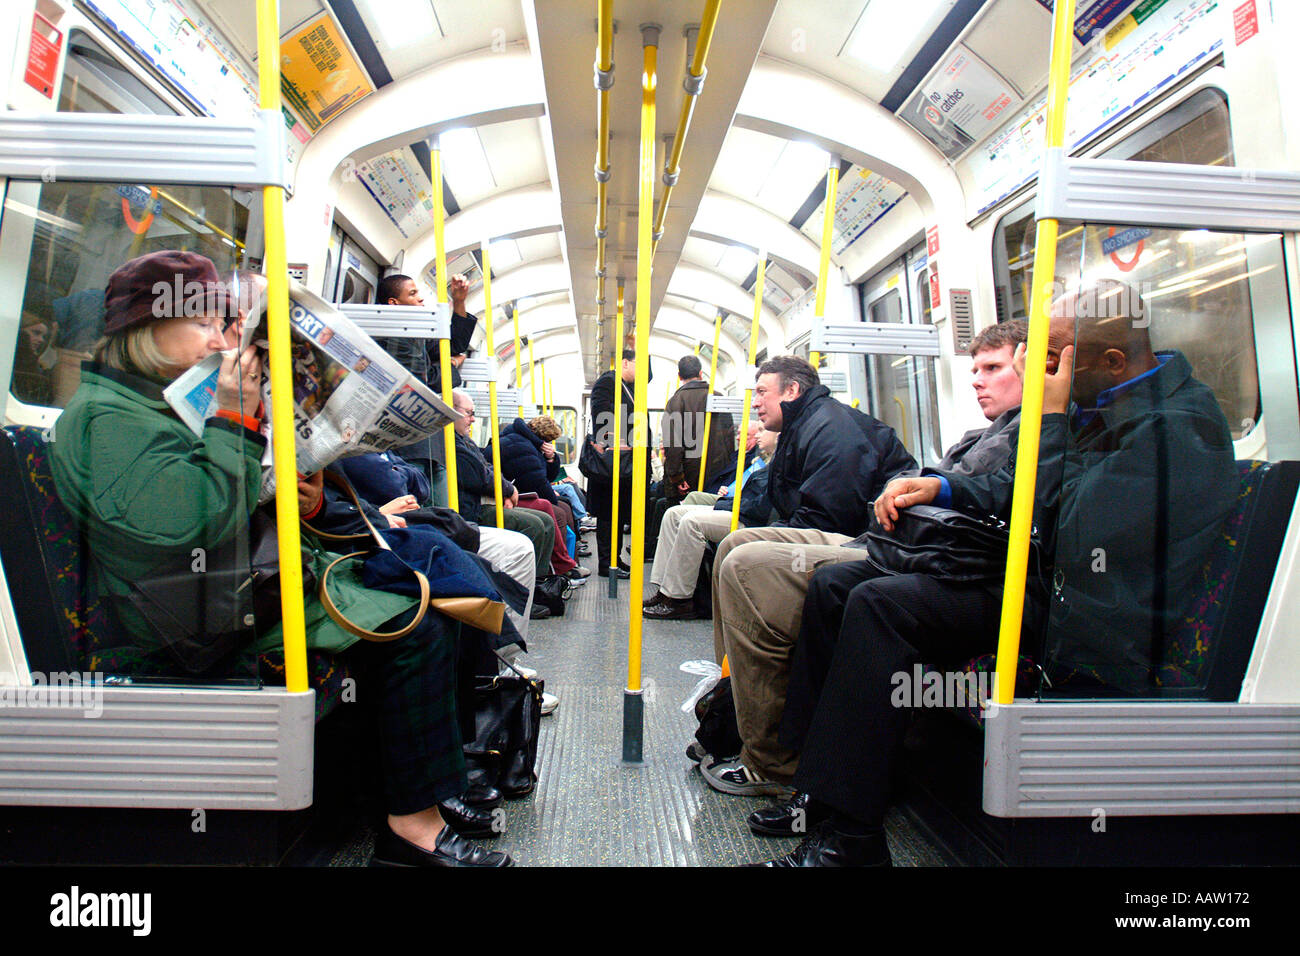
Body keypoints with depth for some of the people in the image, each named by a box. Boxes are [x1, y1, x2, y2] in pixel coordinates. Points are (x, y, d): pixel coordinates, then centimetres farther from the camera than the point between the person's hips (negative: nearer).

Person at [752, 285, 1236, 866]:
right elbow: (1015, 486, 22)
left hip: (1080, 619, -10)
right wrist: (939, 487, 4)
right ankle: (816, 776, 4)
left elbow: (1073, 541, -26)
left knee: (879, 604, -26)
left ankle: (848, 835, -15)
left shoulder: (1177, 426, -18)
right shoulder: (1096, 402, 10)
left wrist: (1050, 422, -19)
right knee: (832, 586, 0)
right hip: (1028, 575, 10)